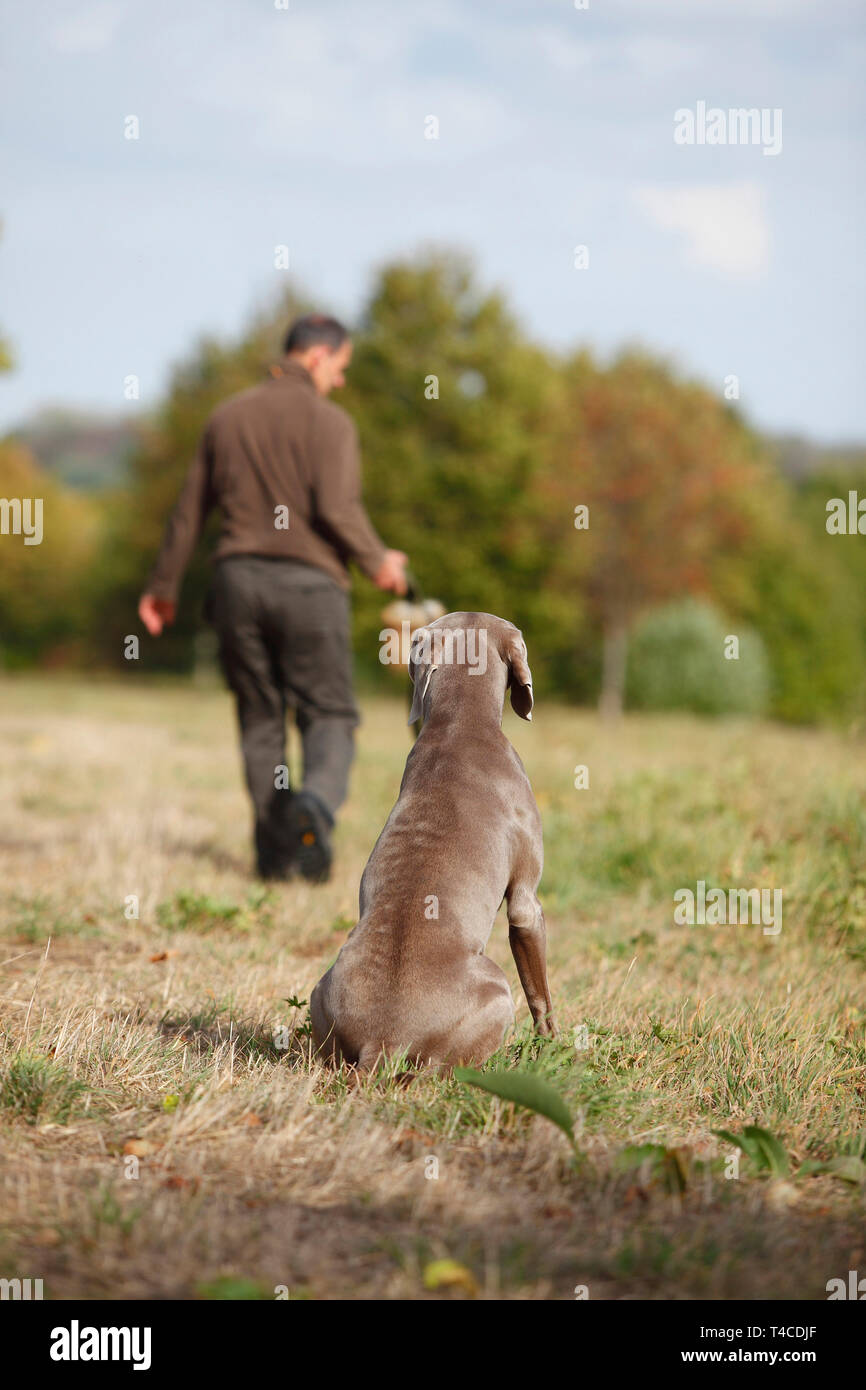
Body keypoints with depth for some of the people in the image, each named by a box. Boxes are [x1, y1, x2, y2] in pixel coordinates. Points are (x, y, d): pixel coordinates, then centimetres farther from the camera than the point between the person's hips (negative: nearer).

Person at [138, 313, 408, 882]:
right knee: (330, 715, 2)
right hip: (308, 581, -4)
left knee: (260, 719, 12)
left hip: (239, 579, 4)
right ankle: (316, 803, -27)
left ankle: (275, 853, 8)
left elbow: (190, 510, 16)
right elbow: (338, 509, -16)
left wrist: (164, 585, 25)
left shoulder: (228, 417, 13)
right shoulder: (328, 421, -4)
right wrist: (377, 561, 1)